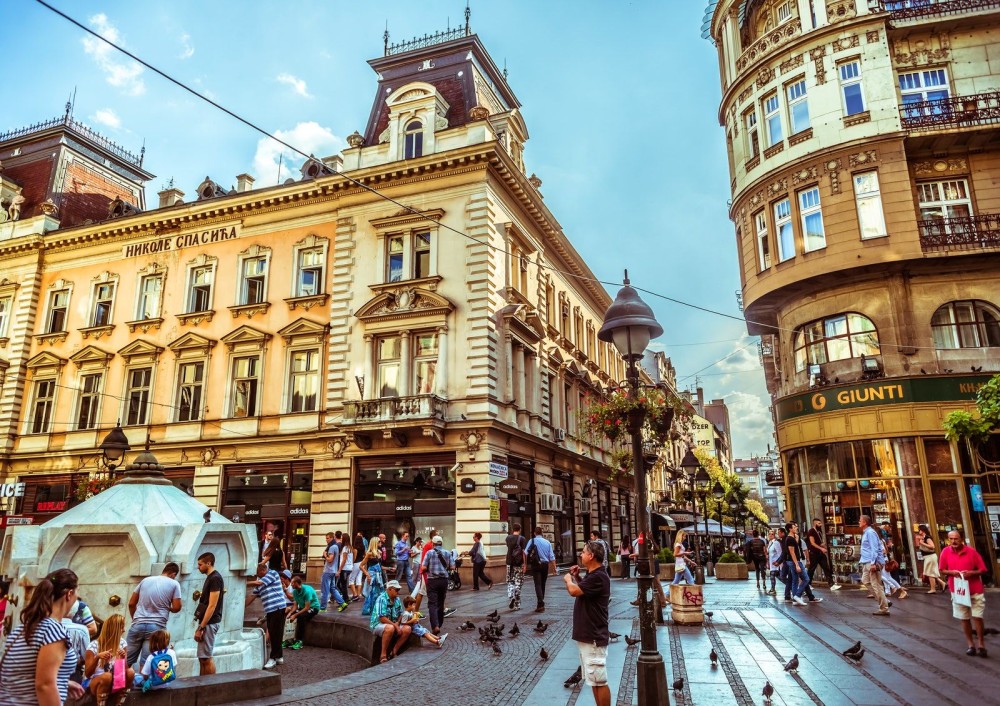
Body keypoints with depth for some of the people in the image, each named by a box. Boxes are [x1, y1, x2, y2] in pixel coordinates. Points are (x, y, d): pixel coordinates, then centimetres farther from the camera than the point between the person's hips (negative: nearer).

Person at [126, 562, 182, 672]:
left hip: (138, 625, 3)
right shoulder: (174, 584, 2)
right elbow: (176, 607, -2)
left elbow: (131, 604, 15)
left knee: (126, 661, 10)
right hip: (156, 627, -3)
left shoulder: (146, 580, 12)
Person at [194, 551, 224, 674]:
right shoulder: (210, 577, 13)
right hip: (206, 622, 10)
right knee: (202, 657, 13)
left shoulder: (215, 578, -16)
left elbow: (212, 606, -20)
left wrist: (200, 628, -19)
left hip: (209, 623, -10)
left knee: (206, 657, -5)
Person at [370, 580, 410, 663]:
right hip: (378, 625, -7)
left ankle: (393, 652, -8)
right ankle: (383, 655, -26)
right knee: (390, 628, -39)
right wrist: (395, 625, -20)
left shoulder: (397, 599, 6)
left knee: (407, 629, -15)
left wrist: (397, 623, -6)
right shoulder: (382, 599, -18)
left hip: (393, 625, 8)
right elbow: (382, 618, -23)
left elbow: (401, 614, 14)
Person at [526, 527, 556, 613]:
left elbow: (526, 553, -14)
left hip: (536, 564, -3)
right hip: (545, 564, 4)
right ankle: (541, 604, 25)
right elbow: (551, 556, 2)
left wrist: (525, 563, -4)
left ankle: (540, 604, -18)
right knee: (543, 584, 16)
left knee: (538, 584, -5)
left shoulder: (532, 541, -4)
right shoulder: (547, 542, 4)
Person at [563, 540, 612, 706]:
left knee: (599, 681, -2)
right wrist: (577, 577, 10)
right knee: (594, 680, 18)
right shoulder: (593, 575, 12)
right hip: (587, 635, 10)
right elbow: (583, 589, 26)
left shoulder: (598, 577, -22)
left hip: (593, 637, -10)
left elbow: (574, 591, -28)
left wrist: (568, 579, -7)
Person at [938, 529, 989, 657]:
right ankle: (970, 645, 21)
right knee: (964, 619, 10)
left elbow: (982, 569, -4)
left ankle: (982, 644, 16)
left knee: (977, 617, 0)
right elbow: (942, 571, 3)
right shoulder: (945, 552, -5)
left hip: (975, 591, -2)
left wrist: (971, 573, -21)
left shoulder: (971, 551, -10)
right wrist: (951, 572, -17)